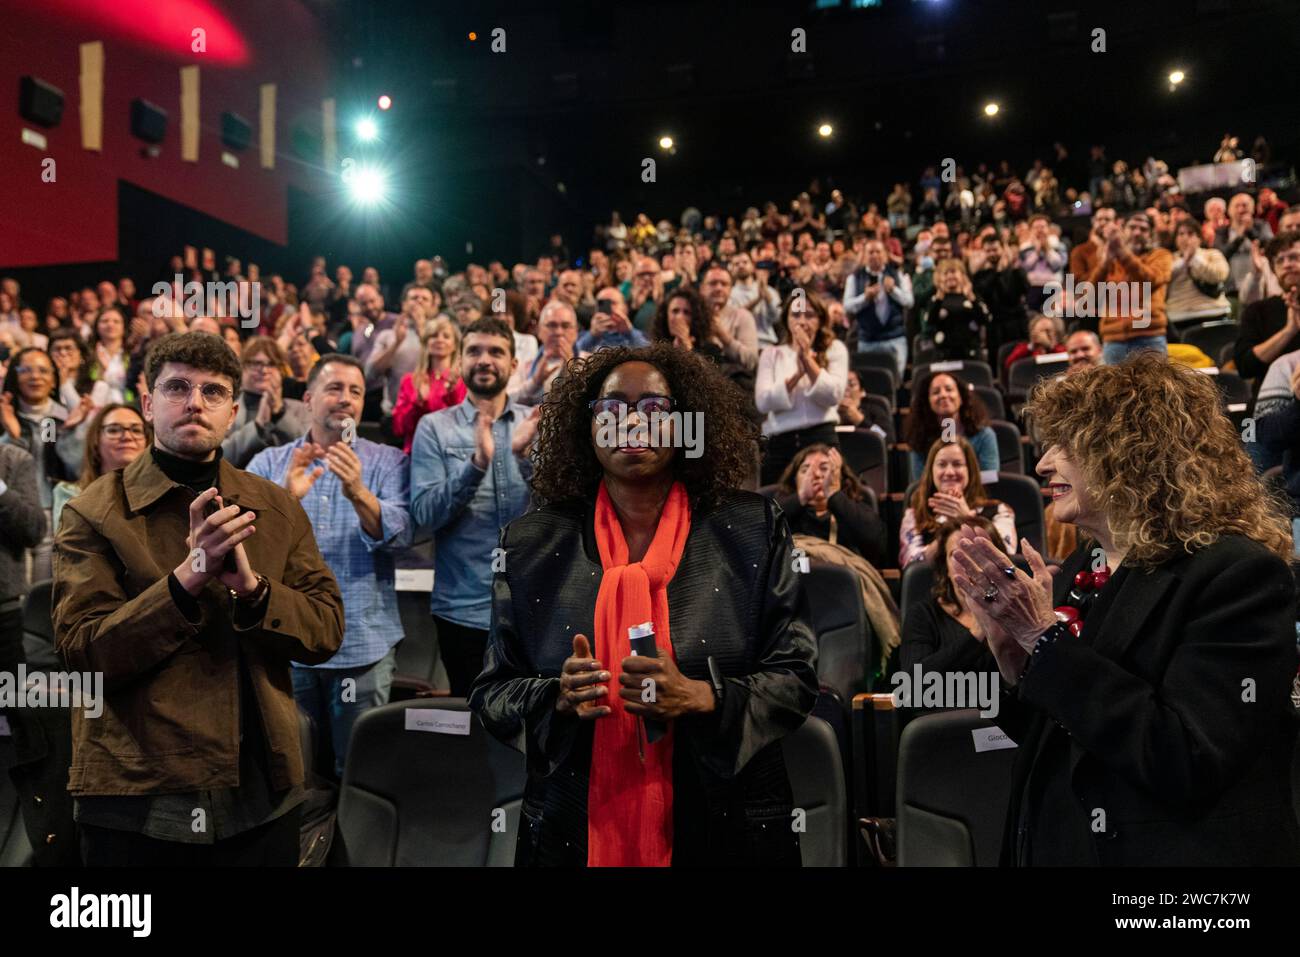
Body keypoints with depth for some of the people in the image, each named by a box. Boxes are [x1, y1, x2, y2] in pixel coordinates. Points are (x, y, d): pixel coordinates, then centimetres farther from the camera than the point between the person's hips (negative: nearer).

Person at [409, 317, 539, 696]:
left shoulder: (537, 424, 4)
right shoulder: (434, 427, -1)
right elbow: (425, 514, -11)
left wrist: (526, 456, -22)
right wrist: (477, 463, -25)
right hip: (464, 609, -1)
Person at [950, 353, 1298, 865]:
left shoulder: (1238, 573, -16)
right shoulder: (1081, 568, 5)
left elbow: (1187, 763, -25)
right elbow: (1050, 735, 9)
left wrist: (1046, 637, -24)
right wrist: (1011, 648, -9)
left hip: (1169, 853, -7)